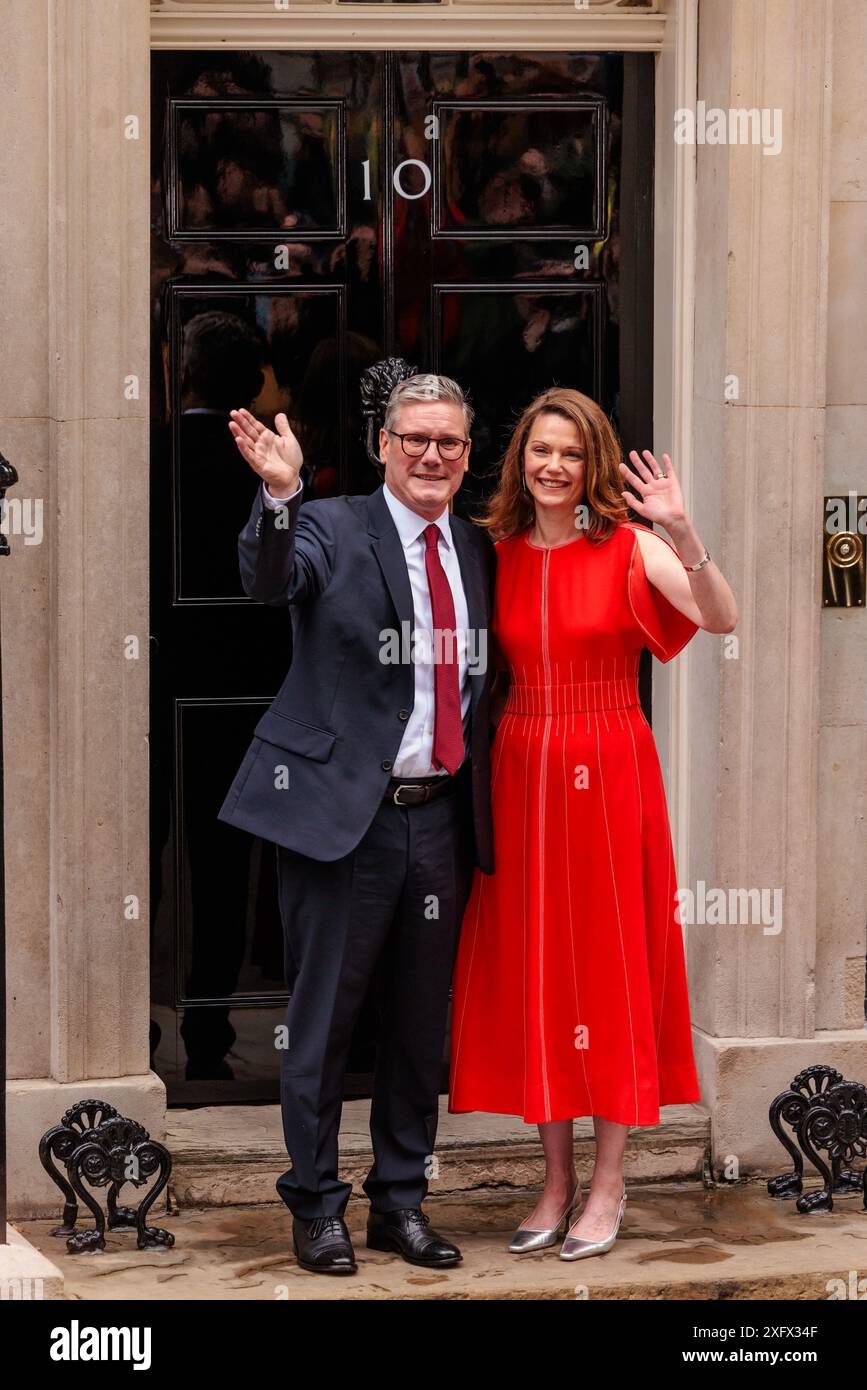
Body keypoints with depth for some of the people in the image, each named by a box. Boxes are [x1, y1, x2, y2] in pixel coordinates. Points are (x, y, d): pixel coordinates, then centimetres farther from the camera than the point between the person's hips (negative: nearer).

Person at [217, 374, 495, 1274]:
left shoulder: (477, 552, 11)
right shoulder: (333, 530, -5)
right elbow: (267, 581, -27)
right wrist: (278, 492, -44)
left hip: (441, 816, 5)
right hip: (343, 812, -5)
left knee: (421, 1018, 12)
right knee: (324, 1014, 2)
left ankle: (401, 1201, 24)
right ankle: (316, 1206, 14)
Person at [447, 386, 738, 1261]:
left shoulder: (629, 548, -3)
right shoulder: (498, 555, 6)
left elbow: (722, 620, -20)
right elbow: (479, 670, 10)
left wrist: (683, 534, -31)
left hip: (609, 771, -3)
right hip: (520, 770, 3)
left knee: (608, 961, 1)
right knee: (527, 968, 6)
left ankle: (608, 1183, 10)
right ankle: (556, 1177, 17)